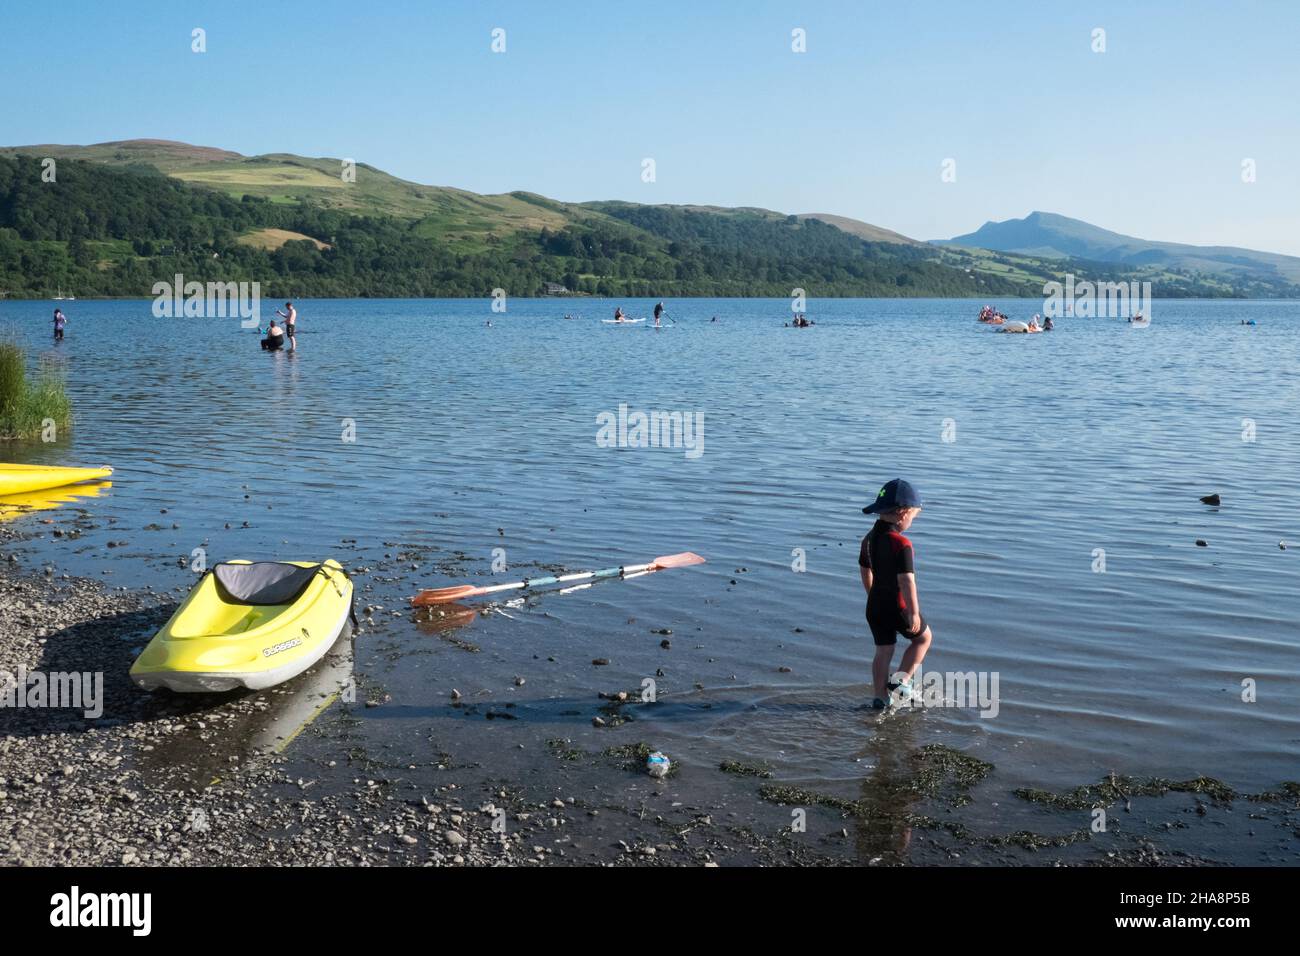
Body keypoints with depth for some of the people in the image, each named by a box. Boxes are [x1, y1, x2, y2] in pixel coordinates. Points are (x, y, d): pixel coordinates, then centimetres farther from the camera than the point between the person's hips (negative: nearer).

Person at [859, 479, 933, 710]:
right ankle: (902, 681, 12)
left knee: (883, 651, 16)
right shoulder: (902, 544, -23)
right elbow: (906, 580, -26)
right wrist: (914, 612, -21)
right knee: (923, 637, 18)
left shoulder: (869, 538, 3)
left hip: (875, 605, 7)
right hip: (898, 607, -7)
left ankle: (881, 697, 20)